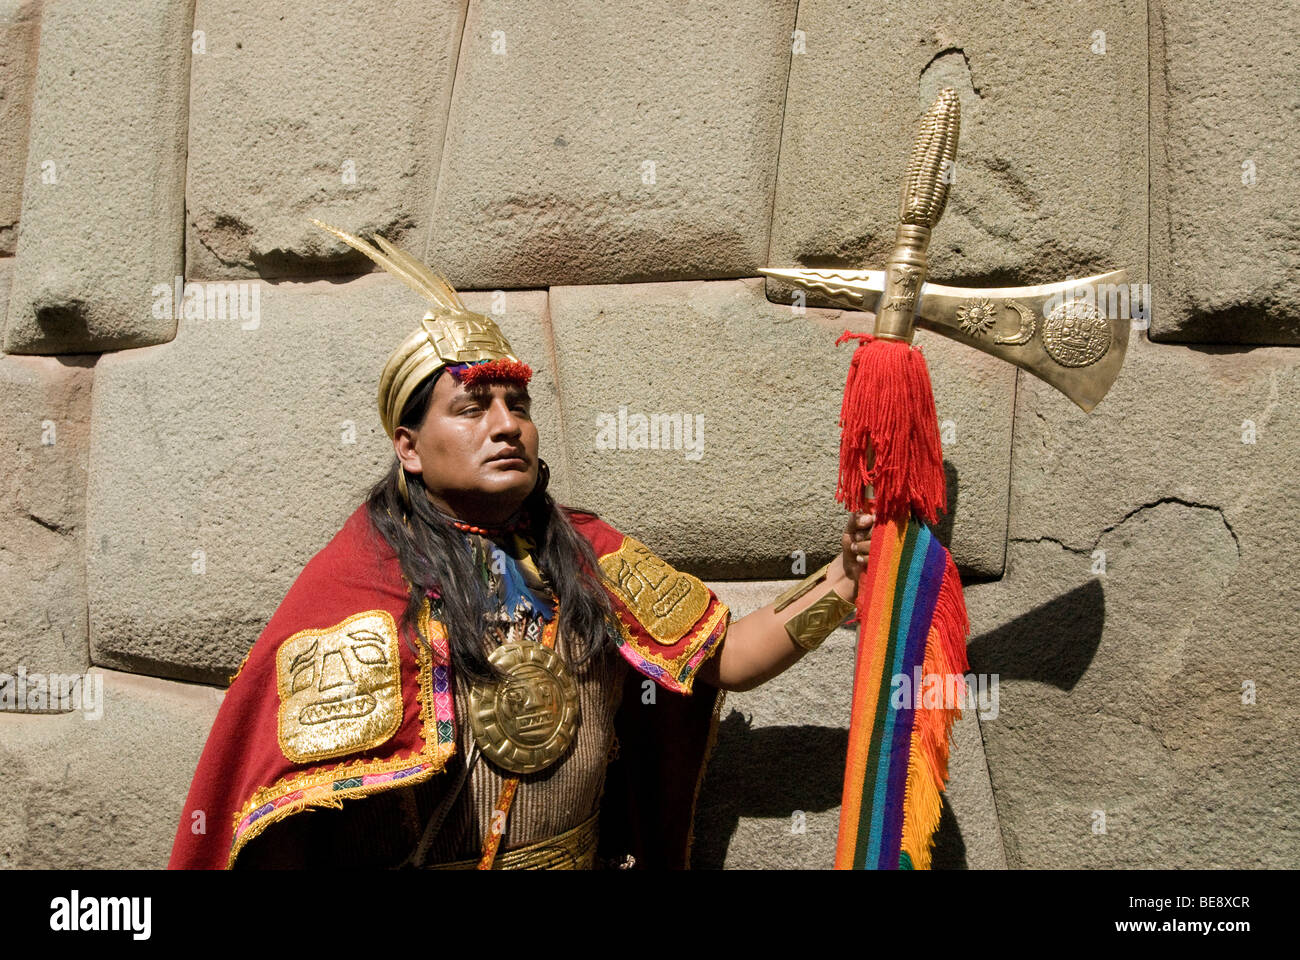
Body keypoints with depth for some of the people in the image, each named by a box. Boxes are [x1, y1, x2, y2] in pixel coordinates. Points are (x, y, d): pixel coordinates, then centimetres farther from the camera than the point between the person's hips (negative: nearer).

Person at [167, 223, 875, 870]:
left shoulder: (582, 554, -3)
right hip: (428, 855, -4)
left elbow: (724, 657, -5)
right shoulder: (356, 582, -17)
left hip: (587, 854, 5)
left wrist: (843, 580, -15)